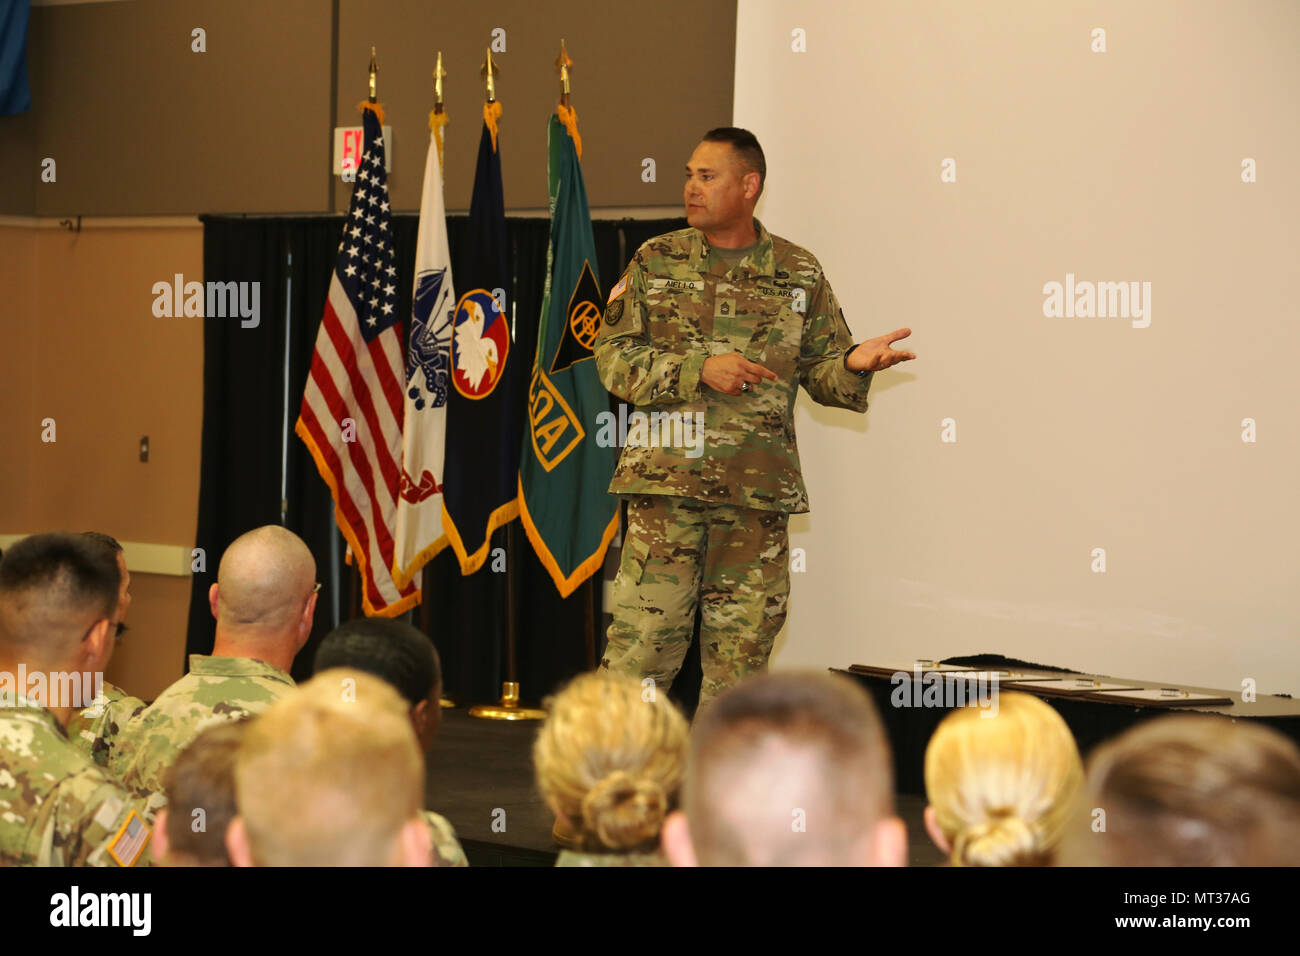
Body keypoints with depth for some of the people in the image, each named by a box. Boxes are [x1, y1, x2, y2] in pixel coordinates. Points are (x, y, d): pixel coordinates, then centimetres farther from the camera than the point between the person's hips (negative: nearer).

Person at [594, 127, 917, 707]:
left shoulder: (798, 275, 9)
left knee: (741, 650, 6)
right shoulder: (656, 262, 7)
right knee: (641, 641, -6)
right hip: (666, 484, -1)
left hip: (758, 492, 1)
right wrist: (699, 369, -12)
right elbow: (614, 357, 1)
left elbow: (821, 371, 11)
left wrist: (854, 364, -12)